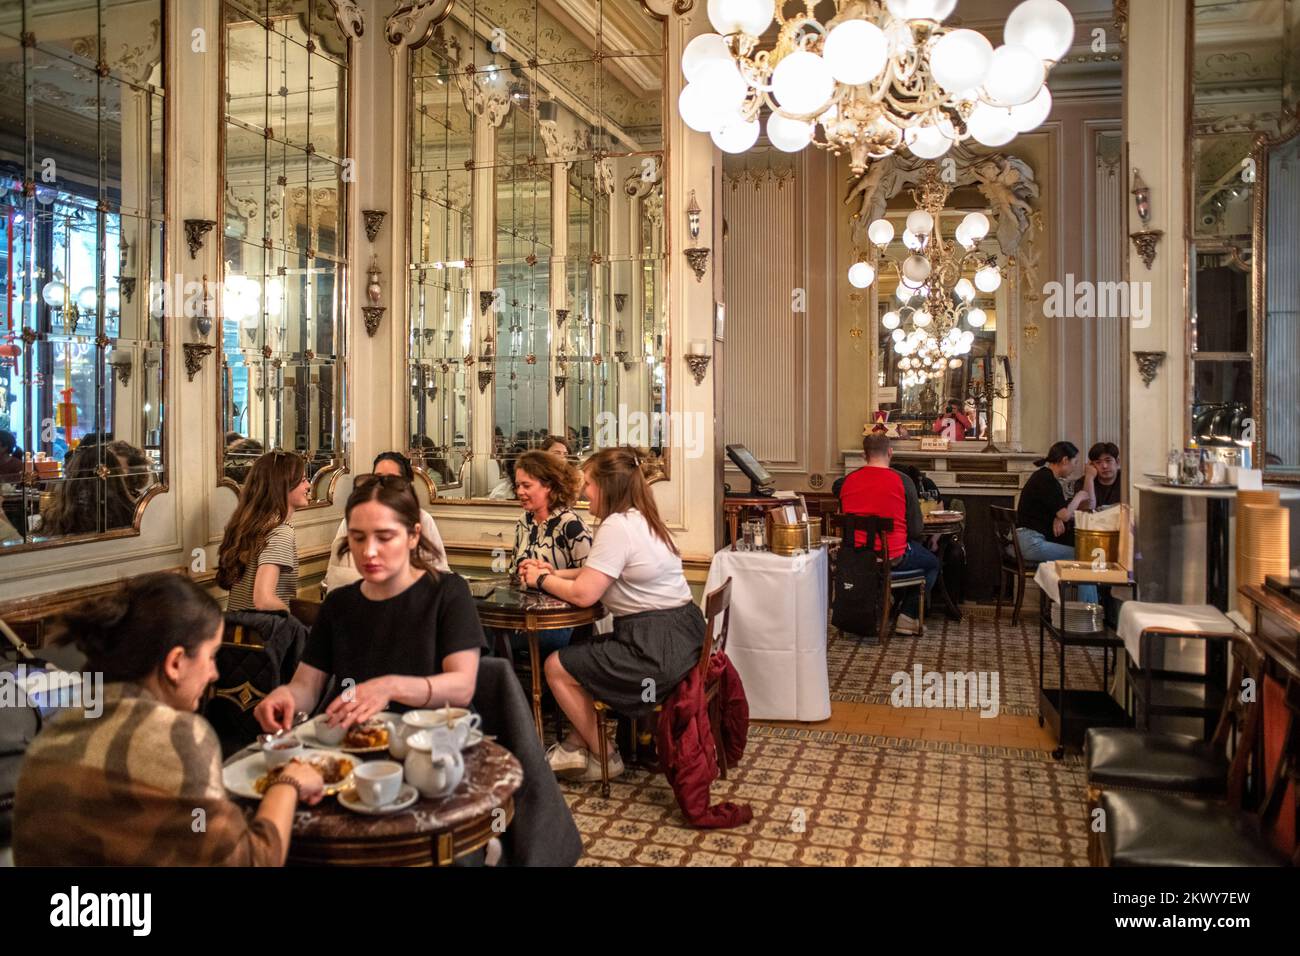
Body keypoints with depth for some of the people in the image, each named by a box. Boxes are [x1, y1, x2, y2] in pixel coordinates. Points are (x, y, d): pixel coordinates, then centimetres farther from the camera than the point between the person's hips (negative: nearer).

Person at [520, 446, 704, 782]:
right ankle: (577, 745, 26)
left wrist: (542, 580, 0)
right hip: (681, 637, 10)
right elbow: (598, 574, 21)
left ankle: (603, 757, 18)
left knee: (557, 667, 5)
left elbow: (583, 594, -17)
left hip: (656, 648, -10)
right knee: (583, 656, 25)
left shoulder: (617, 526, -17)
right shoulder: (641, 519, 13)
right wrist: (554, 573, 18)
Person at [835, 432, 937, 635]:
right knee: (932, 563, 25)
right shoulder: (902, 481, -11)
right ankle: (908, 616, 17)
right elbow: (917, 529, -8)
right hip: (893, 557, -5)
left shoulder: (848, 481, 0)